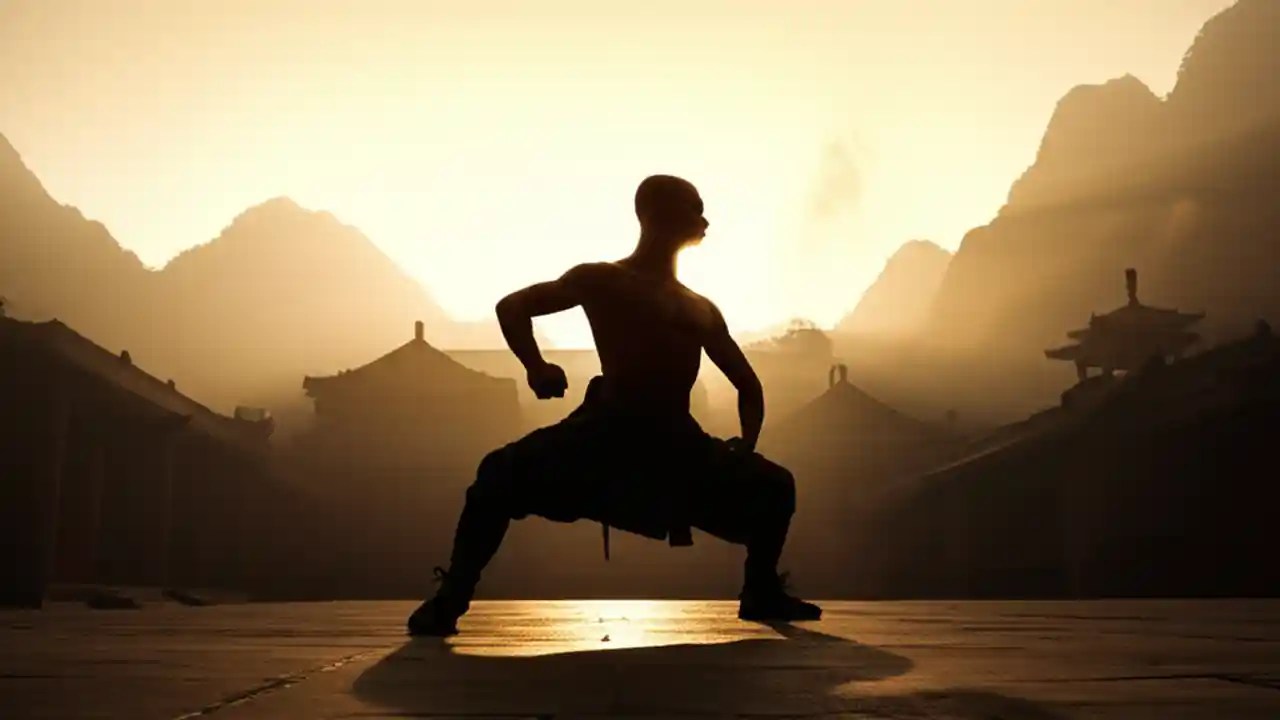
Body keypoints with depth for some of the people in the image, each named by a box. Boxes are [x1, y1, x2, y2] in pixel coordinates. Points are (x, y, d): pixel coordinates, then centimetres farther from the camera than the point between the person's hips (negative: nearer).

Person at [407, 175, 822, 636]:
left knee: (774, 487, 4)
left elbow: (748, 384, 27)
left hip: (676, 444, 5)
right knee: (501, 474, -28)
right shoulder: (603, 280, 10)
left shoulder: (701, 310, 21)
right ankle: (450, 599, -18)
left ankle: (762, 594, 24)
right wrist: (536, 367, -12)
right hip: (607, 433, -5)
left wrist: (746, 446, 9)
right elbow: (513, 307, 8)